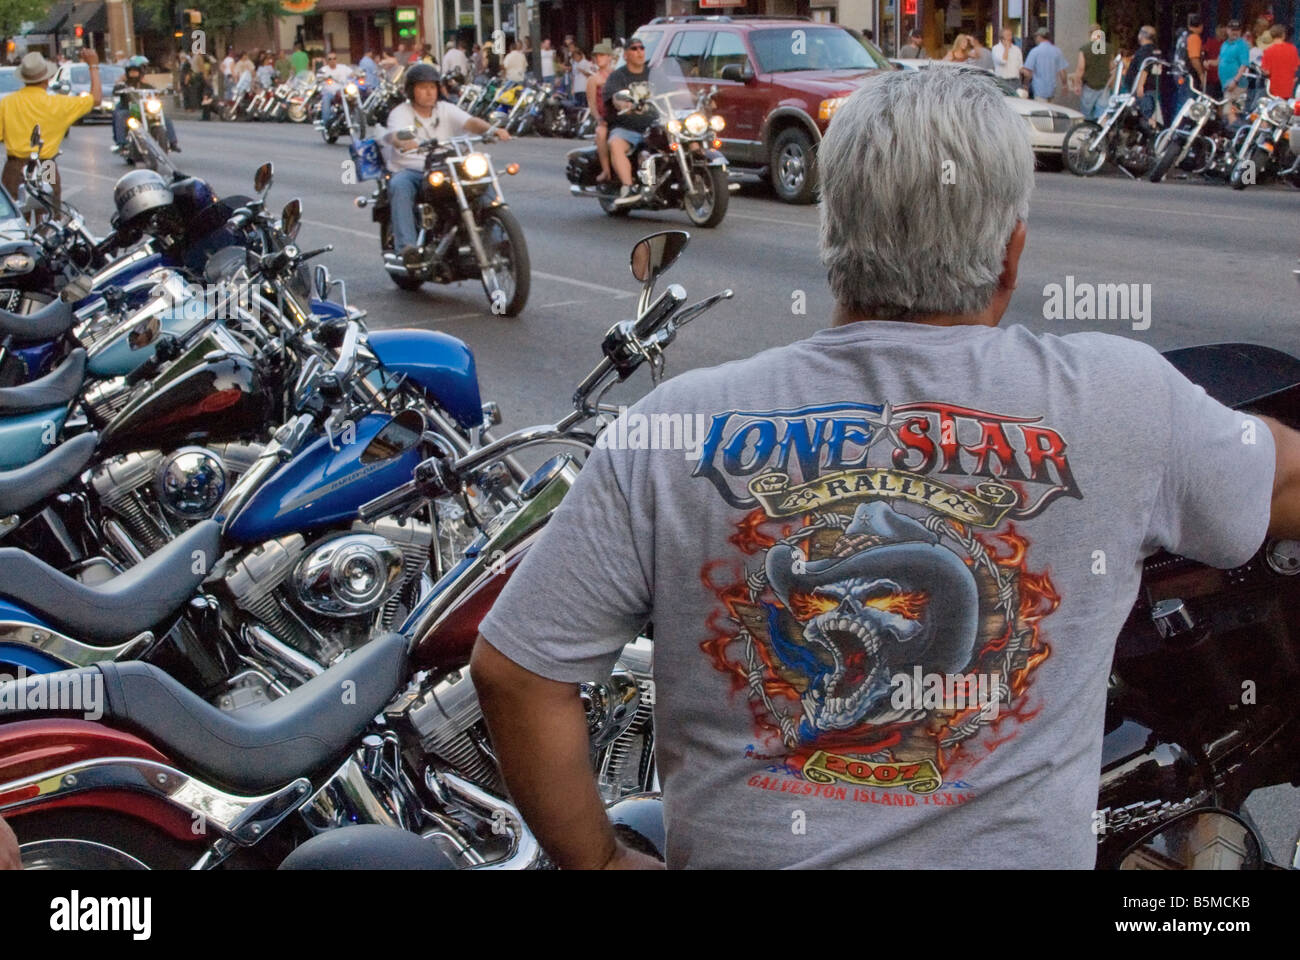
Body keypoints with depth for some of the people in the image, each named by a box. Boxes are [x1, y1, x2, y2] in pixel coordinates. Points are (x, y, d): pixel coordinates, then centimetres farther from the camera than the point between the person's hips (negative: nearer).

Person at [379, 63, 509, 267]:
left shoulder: (446, 109, 12)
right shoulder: (400, 113, 0)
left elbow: (470, 122, -6)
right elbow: (396, 136, -21)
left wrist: (492, 129, -28)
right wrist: (407, 143, -47)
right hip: (409, 170, -3)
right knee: (400, 186, -38)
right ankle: (406, 246, -46)